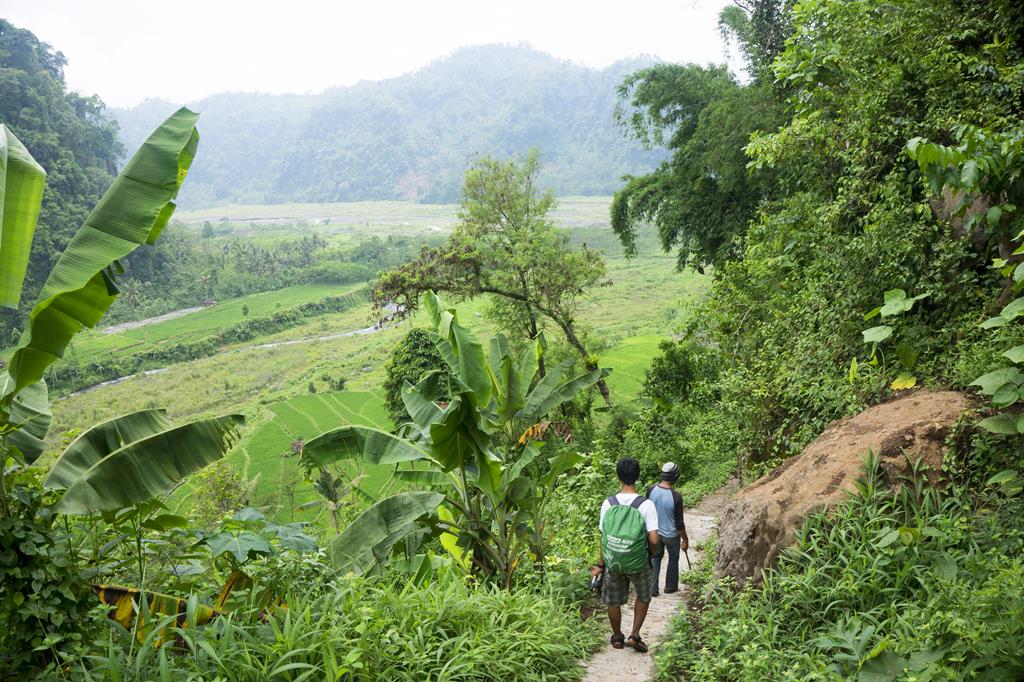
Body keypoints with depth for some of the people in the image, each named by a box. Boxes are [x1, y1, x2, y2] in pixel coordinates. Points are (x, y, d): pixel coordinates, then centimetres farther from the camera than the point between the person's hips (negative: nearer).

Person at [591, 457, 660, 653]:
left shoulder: (608, 504, -11)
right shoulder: (646, 505, -18)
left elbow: (604, 538, -7)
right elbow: (654, 540, -20)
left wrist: (601, 564, 4)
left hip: (613, 563, 1)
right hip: (639, 563, -1)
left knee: (613, 601, 20)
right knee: (643, 597, 25)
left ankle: (617, 637, 35)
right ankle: (634, 635, 20)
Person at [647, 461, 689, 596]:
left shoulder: (651, 490, -16)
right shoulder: (676, 497, -28)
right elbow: (679, 523, -19)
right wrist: (685, 539, -4)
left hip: (656, 533, 3)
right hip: (672, 535, -3)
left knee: (655, 558, 21)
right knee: (673, 560, 20)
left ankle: (652, 589, 23)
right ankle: (670, 587, 36)